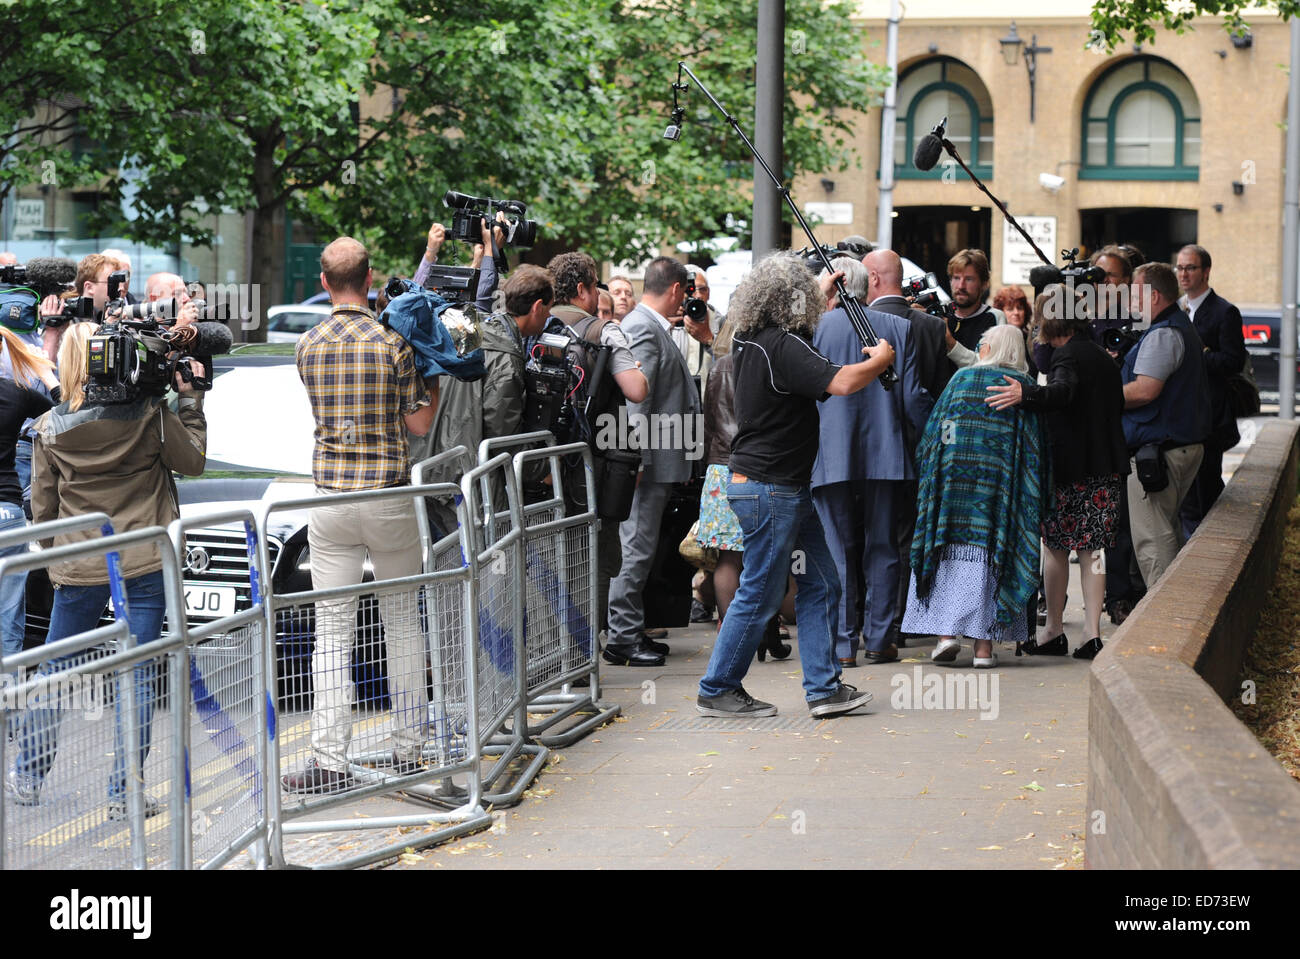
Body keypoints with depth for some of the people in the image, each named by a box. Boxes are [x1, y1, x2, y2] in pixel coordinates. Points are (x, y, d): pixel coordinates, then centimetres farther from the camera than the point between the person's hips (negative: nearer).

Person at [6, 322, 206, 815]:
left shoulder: (50, 428, -3)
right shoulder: (149, 413, -8)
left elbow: (43, 507, 4)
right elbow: (192, 460, 3)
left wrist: (50, 553, 20)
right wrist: (189, 400, 9)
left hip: (79, 568, 1)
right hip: (146, 561, -1)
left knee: (53, 668, 17)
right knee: (137, 674, 3)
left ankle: (28, 776, 25)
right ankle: (124, 792, 2)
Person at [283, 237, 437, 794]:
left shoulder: (308, 346, 3)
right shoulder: (393, 343, -6)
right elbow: (419, 424, -2)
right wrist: (435, 376, 13)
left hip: (331, 500, 1)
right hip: (389, 498, -1)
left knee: (332, 630, 1)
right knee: (402, 621, 13)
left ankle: (330, 761, -4)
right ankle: (408, 748, 17)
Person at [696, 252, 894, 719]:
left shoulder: (749, 340, 9)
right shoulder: (783, 345, -20)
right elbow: (840, 383, -29)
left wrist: (822, 291, 42)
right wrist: (881, 359, -11)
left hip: (787, 489, 10)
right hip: (770, 489, -10)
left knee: (820, 583, 11)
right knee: (760, 594, -1)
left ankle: (824, 687, 13)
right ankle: (718, 690, 9)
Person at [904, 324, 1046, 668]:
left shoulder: (961, 378, 6)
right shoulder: (1024, 386, 4)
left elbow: (933, 432, 6)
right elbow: (1034, 450, 3)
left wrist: (929, 472, 16)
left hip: (954, 476, 0)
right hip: (999, 482, 0)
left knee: (950, 551, 7)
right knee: (989, 551, 2)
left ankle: (946, 632, -4)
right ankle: (984, 644, -2)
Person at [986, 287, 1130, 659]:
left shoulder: (1067, 355, -12)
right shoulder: (1102, 356, 13)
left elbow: (1063, 390, -34)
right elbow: (1118, 406, 22)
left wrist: (1026, 394, -50)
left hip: (1070, 465, -7)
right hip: (1106, 467, 7)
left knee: (1056, 547, 4)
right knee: (1091, 551, 7)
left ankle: (1053, 632, 10)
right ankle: (1092, 633, 2)